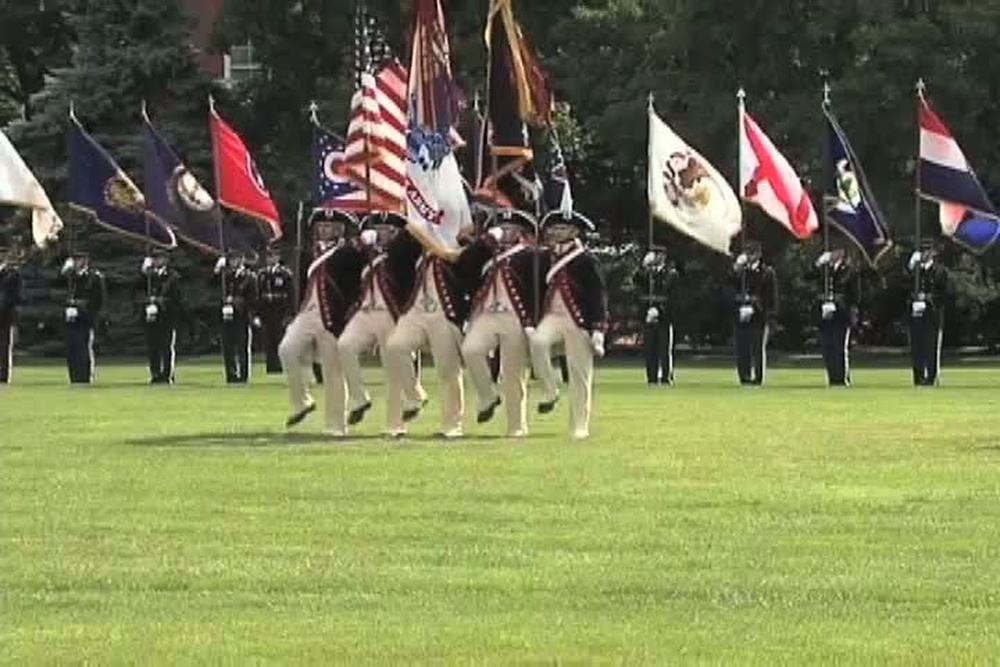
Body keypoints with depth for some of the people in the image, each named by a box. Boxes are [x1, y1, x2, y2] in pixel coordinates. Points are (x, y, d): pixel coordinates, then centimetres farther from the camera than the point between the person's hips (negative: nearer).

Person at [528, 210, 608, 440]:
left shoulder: (586, 260, -4)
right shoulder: (546, 259, 11)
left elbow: (599, 295, -7)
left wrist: (598, 330, -14)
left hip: (579, 322, -4)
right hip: (552, 317, 4)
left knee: (580, 376, -1)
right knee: (537, 341, -29)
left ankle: (579, 428, 7)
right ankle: (549, 392, -11)